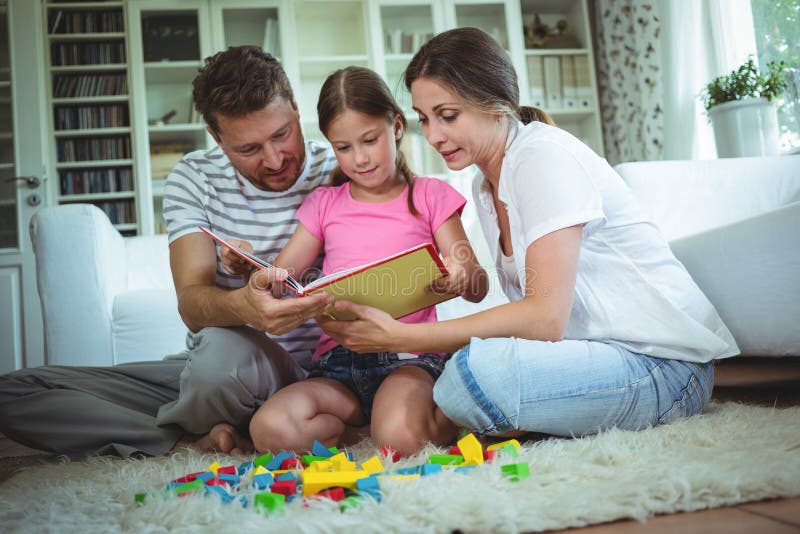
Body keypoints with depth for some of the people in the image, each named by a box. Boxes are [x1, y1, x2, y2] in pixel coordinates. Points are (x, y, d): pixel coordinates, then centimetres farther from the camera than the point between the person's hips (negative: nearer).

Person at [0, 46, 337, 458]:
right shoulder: (194, 177, -2)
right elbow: (192, 305, -16)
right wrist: (242, 306, -40)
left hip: (305, 366, -3)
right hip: (202, 366, 4)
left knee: (223, 349, -41)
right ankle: (196, 441, -17)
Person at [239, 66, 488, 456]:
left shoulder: (429, 196, 9)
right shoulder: (324, 204, 17)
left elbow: (478, 289, 3)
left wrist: (460, 276, -22)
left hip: (408, 355, -3)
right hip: (337, 361, 3)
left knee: (400, 438, -34)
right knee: (269, 430, -25)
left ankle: (443, 416, -1)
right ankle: (372, 422, -2)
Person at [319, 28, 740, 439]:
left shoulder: (544, 156, -16)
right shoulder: (485, 184, 10)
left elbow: (546, 317, -25)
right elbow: (527, 308, 7)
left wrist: (400, 337, -25)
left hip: (666, 365, -8)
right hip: (599, 350, 9)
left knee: (477, 370, -33)